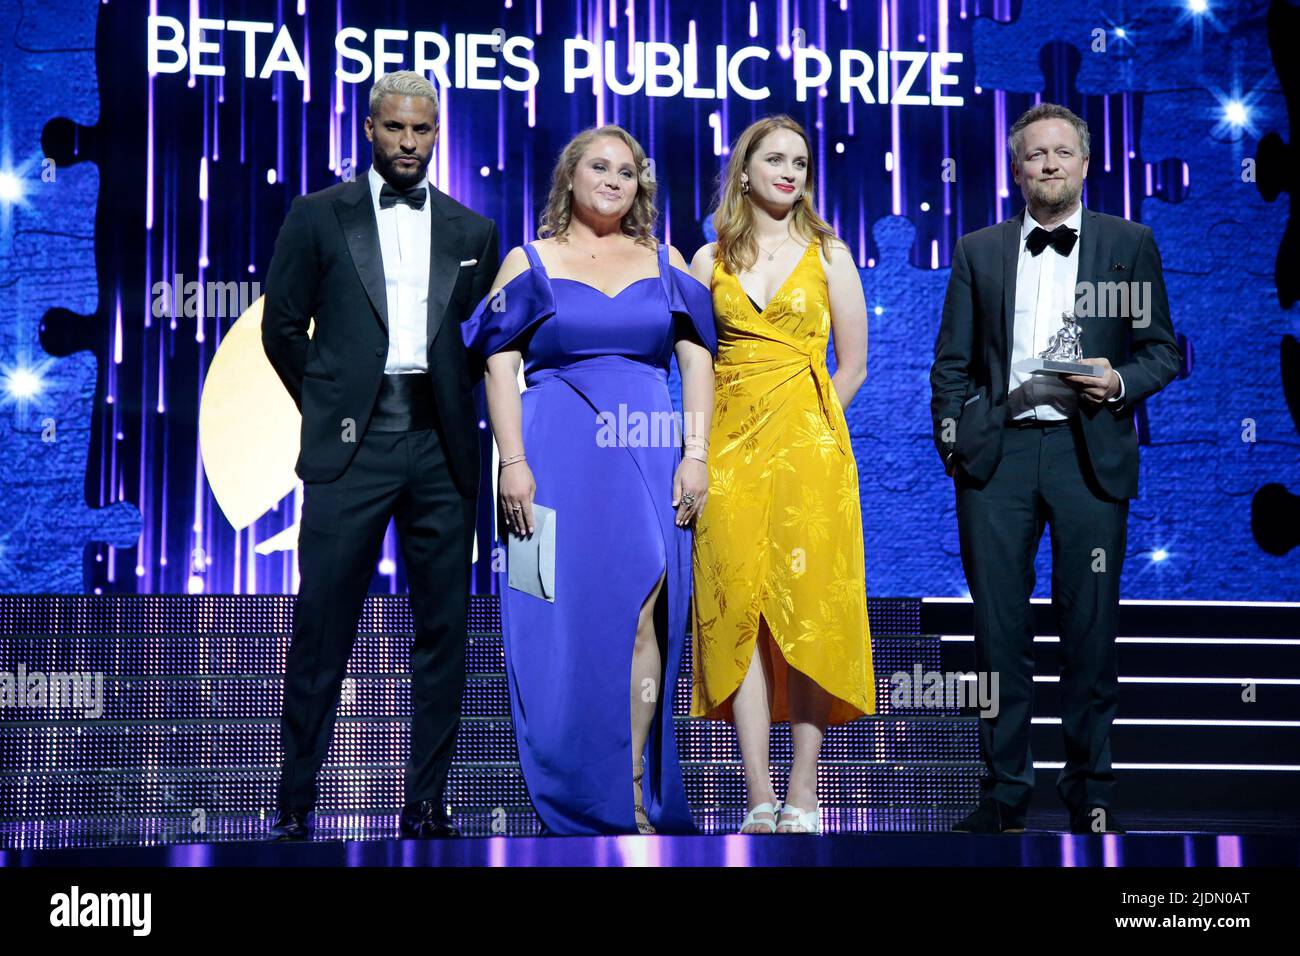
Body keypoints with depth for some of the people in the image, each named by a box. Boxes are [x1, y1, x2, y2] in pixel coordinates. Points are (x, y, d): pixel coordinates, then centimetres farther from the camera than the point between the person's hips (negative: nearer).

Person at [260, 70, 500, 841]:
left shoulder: (473, 233, 12)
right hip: (351, 447, -2)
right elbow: (282, 326, 7)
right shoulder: (319, 216, 7)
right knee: (322, 632, -2)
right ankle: (296, 804, 6)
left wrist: (453, 406, 7)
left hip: (442, 449, 2)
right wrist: (328, 407, 7)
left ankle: (426, 804, 12)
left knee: (443, 632, 4)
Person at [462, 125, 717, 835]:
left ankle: (634, 793, -4)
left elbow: (696, 358, 10)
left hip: (650, 457, 2)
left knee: (643, 619, -9)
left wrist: (695, 453, -1)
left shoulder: (665, 261, 14)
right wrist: (513, 462, -10)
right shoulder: (530, 262, 8)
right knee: (567, 622, -2)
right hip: (559, 457, -1)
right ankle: (578, 806, 6)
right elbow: (500, 366, 1)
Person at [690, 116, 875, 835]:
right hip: (731, 448, 1)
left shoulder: (828, 254, 7)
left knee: (807, 610, -5)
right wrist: (714, 439, 3)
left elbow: (851, 365, 8)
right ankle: (760, 799, -2)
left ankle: (801, 797, -1)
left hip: (809, 447, -1)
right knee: (738, 612, -5)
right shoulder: (711, 259, 11)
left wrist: (803, 426, 3)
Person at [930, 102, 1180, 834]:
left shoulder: (1130, 244, 9)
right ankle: (1005, 790, 11)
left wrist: (1122, 383, -10)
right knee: (1000, 627, 2)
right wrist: (952, 442, 3)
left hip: (1090, 454, -1)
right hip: (997, 455, 1)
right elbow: (953, 361, 13)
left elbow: (1164, 349, 9)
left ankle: (1091, 789, 13)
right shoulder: (978, 251, 13)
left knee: (1092, 628, 2)